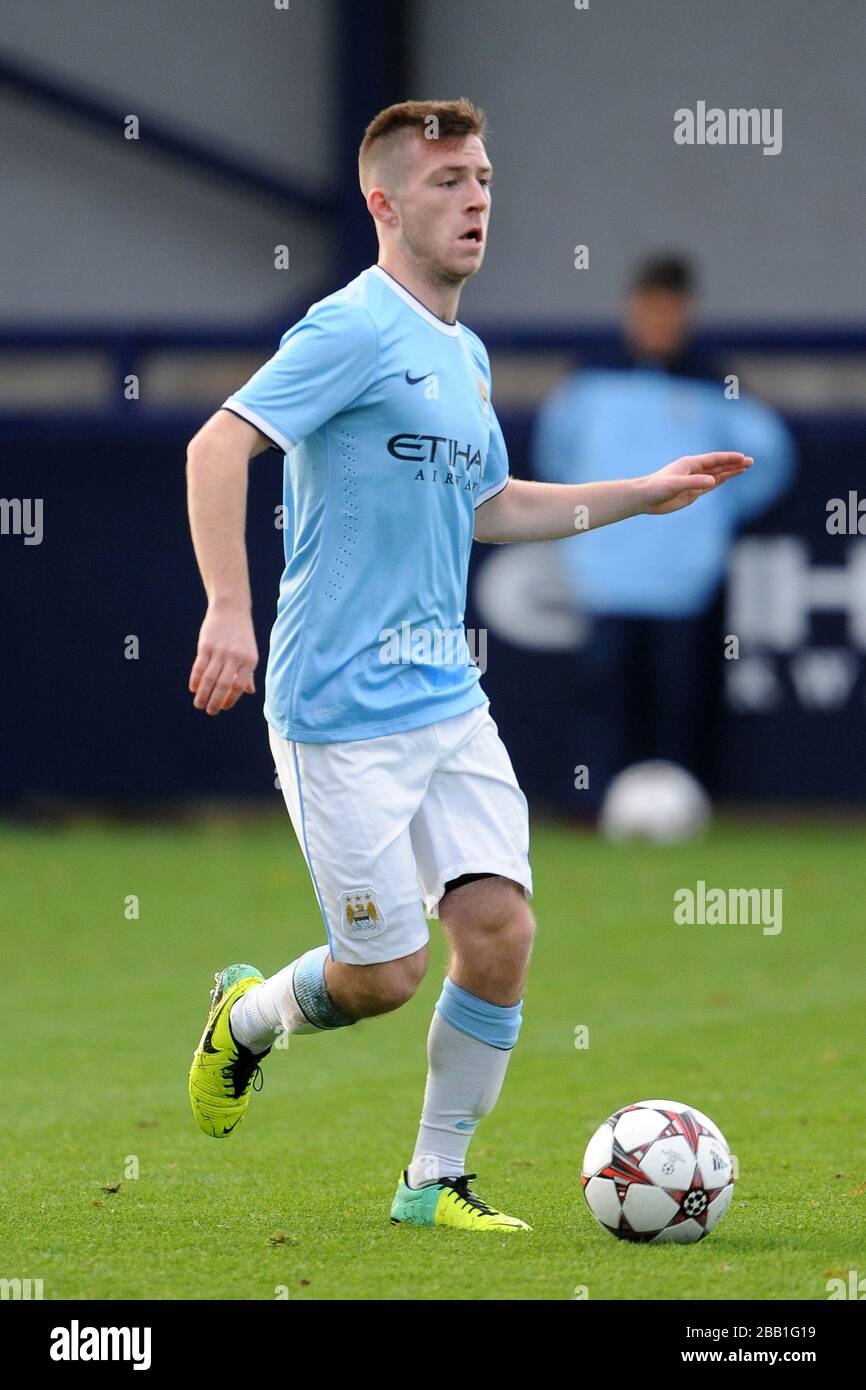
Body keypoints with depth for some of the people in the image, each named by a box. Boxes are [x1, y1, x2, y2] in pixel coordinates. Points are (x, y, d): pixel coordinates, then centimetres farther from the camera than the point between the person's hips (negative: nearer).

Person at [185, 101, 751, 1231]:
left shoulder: (468, 356, 14)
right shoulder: (355, 329, -13)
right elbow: (217, 449, -21)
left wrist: (644, 496, 23)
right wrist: (229, 612, -30)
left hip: (450, 701, 7)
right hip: (342, 713, -7)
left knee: (501, 930, -4)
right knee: (387, 975, -4)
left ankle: (435, 1180, 10)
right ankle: (248, 1017, 28)